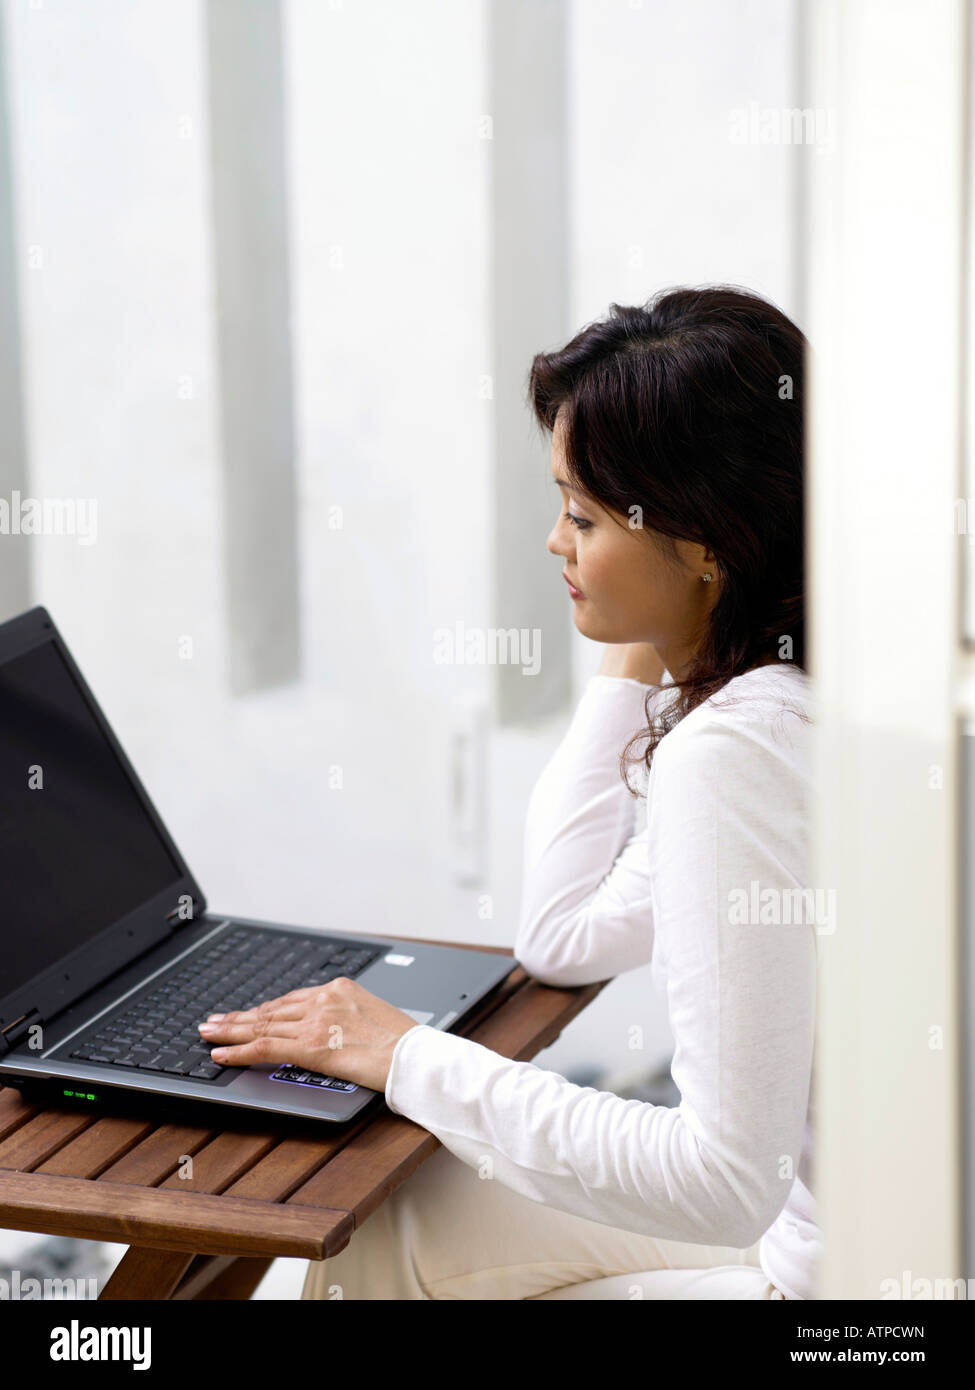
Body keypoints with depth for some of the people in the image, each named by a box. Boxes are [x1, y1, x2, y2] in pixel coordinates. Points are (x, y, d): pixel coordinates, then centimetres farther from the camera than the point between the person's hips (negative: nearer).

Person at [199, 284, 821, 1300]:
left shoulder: (730, 753, -26)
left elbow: (727, 1181, -27)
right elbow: (564, 936, 13)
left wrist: (412, 1061, -18)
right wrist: (636, 658, 8)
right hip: (801, 1216, 9)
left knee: (375, 1253, 3)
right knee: (376, 1234, 13)